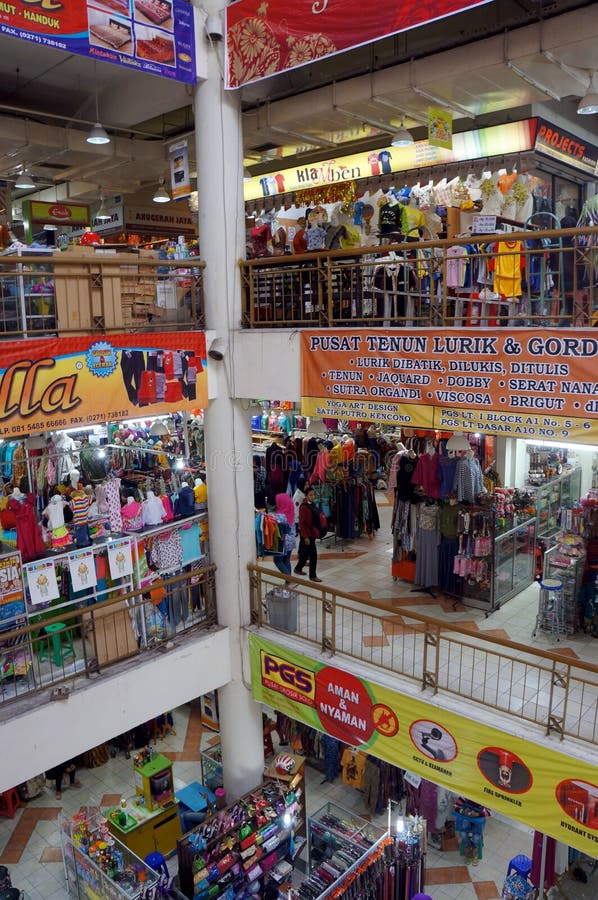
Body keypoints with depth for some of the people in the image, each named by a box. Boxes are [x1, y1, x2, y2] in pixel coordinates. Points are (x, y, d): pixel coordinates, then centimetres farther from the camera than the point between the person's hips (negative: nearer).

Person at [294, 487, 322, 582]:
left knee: (306, 553, 19)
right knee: (313, 554, -4)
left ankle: (298, 569, 37)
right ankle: (312, 576, 6)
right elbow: (302, 523, -19)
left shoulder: (312, 505, 8)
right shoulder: (303, 507, -18)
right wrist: (306, 537, -19)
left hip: (312, 533, 9)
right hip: (307, 534, -9)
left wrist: (317, 533, 14)